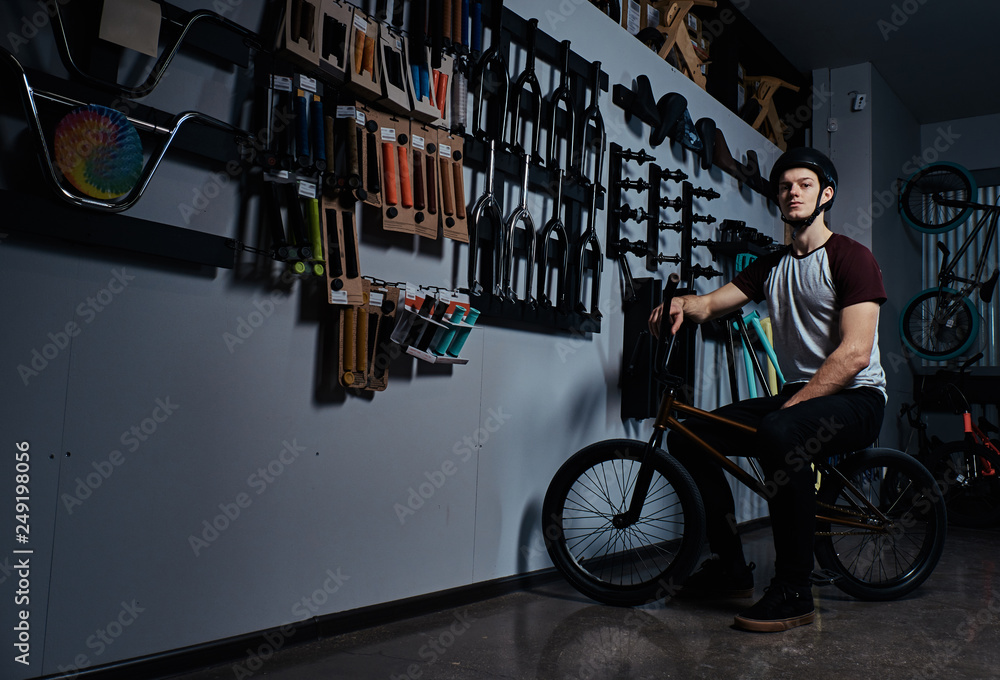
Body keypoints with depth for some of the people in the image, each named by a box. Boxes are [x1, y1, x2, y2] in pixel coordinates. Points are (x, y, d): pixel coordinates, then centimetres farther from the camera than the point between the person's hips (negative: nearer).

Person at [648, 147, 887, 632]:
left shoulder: (851, 257, -7)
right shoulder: (771, 266, 14)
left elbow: (855, 354, -18)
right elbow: (712, 303, 3)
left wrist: (790, 406, -23)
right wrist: (682, 302, -21)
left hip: (855, 398, -7)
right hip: (797, 396, 7)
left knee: (780, 434, -39)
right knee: (689, 439, -6)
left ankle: (794, 593, -25)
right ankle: (732, 569, 6)